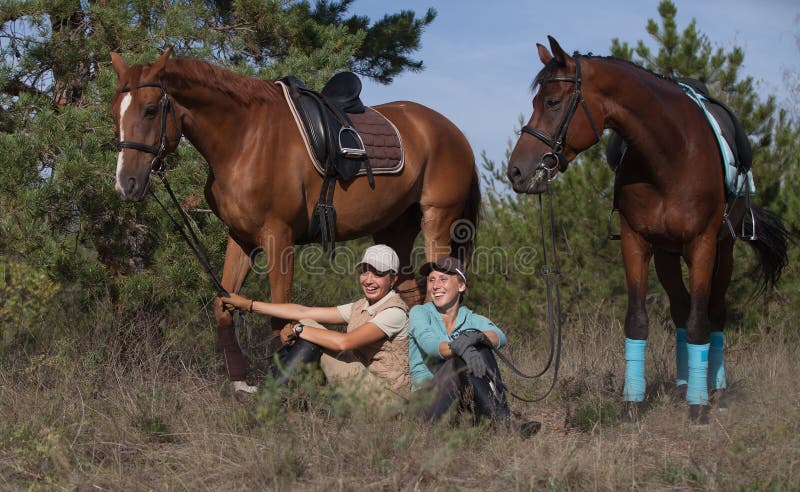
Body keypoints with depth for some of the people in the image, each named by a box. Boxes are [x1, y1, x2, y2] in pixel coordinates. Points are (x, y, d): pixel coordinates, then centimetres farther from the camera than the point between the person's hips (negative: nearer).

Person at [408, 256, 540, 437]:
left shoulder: (472, 319, 11)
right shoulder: (420, 313, 3)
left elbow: (500, 337, -12)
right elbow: (428, 342, -21)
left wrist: (478, 336, -36)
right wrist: (459, 349, -42)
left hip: (463, 398, 3)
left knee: (480, 350, -21)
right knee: (461, 361, -29)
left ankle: (502, 420, -33)